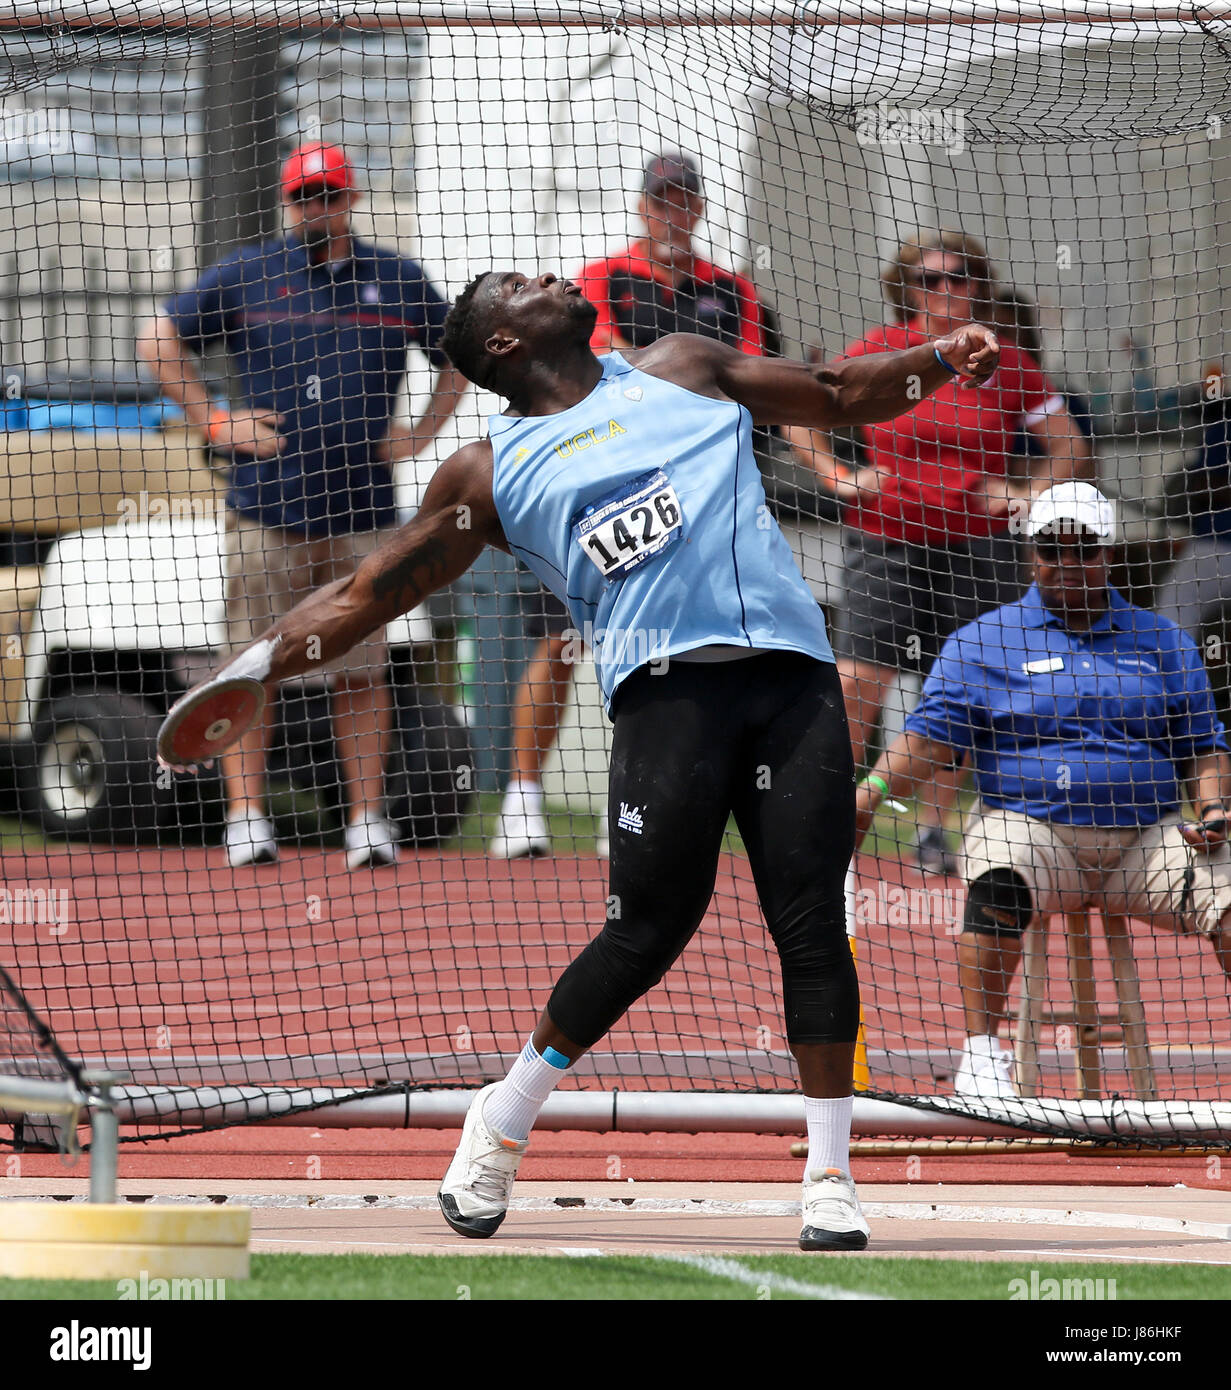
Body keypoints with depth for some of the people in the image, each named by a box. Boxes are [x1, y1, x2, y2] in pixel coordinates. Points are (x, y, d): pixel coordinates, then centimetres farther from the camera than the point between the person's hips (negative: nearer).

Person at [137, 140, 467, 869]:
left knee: (362, 671, 2)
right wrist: (214, 422, 3)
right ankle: (246, 816, 0)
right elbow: (161, 341, 11)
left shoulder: (398, 280, 10)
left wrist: (420, 433, 10)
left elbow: (459, 356, 23)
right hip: (269, 503, -1)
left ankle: (368, 819, 5)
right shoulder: (245, 275, 6)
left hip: (364, 509, 1)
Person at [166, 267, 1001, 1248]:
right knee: (653, 925, -10)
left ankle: (830, 1178, -5)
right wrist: (250, 670, 6)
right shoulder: (489, 475, 15)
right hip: (666, 687, -2)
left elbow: (835, 396, 31)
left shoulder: (681, 369, 23)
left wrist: (939, 359, 17)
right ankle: (507, 1115, 12)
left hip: (792, 676, 2)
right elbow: (369, 594, 16)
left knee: (812, 918, -8)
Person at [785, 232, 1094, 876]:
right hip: (886, 542, -1)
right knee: (856, 684, -11)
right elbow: (800, 417, 11)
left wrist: (1024, 494, -2)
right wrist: (840, 479, 0)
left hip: (977, 547, 1)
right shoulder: (880, 351, 1)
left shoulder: (1005, 362, 3)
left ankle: (932, 828, 16)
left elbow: (1071, 449, 11)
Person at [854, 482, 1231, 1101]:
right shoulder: (982, 641, 10)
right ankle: (981, 1053, -32)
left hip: (1148, 837, 2)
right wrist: (872, 791, -15)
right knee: (998, 881, -37)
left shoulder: (1162, 642, 17)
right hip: (1030, 826, -2)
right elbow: (931, 735, 2)